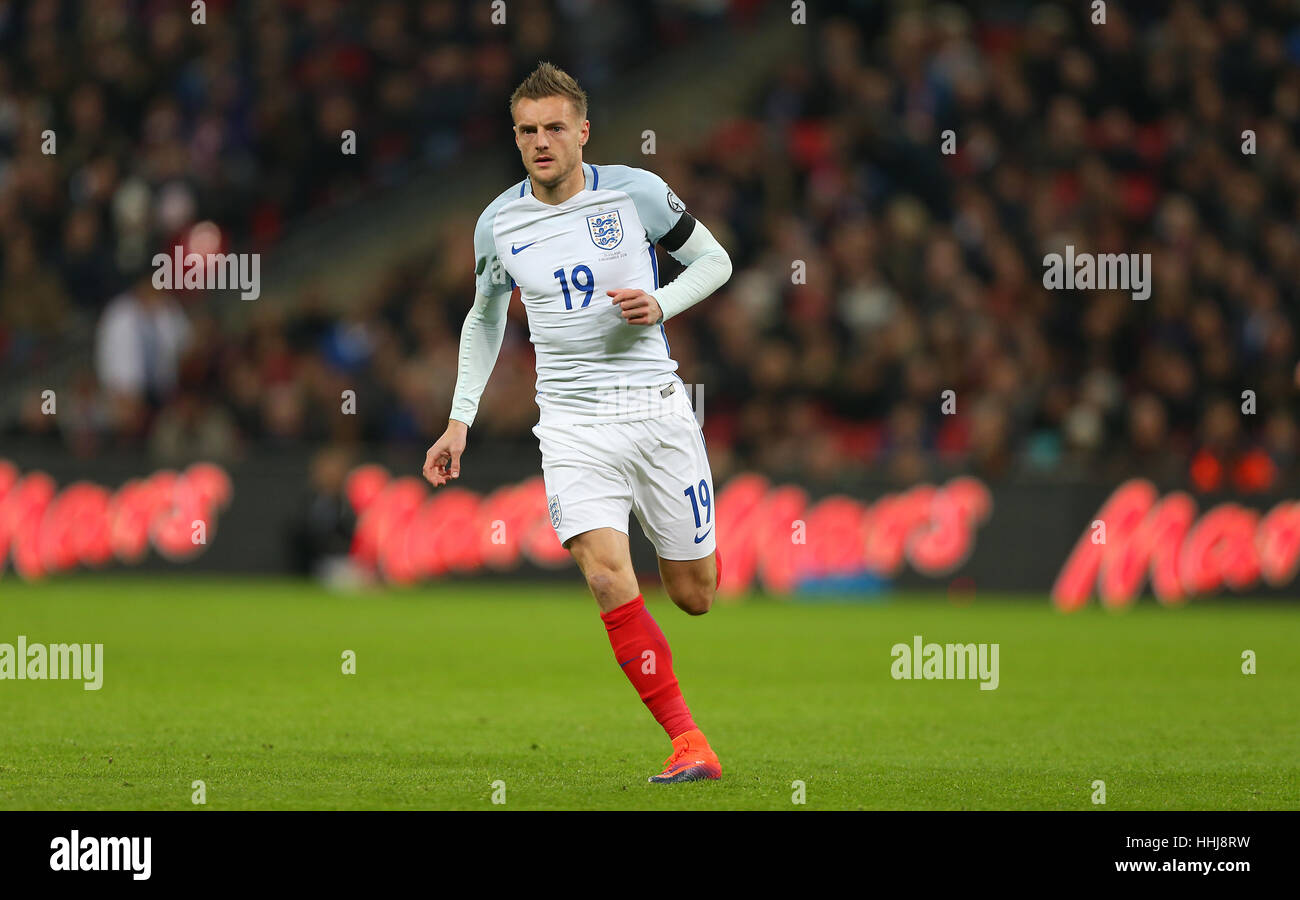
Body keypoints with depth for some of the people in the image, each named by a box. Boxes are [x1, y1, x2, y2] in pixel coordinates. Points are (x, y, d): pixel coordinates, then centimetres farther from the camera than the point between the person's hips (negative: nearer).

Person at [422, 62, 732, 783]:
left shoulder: (634, 192, -4)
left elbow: (713, 259, 8)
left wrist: (660, 305, -11)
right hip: (572, 422, 0)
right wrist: (460, 420, 14)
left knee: (695, 595, 5)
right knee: (608, 580, -21)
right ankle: (689, 744, -15)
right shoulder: (499, 224, 3)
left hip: (656, 407, 0)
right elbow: (484, 319, 20)